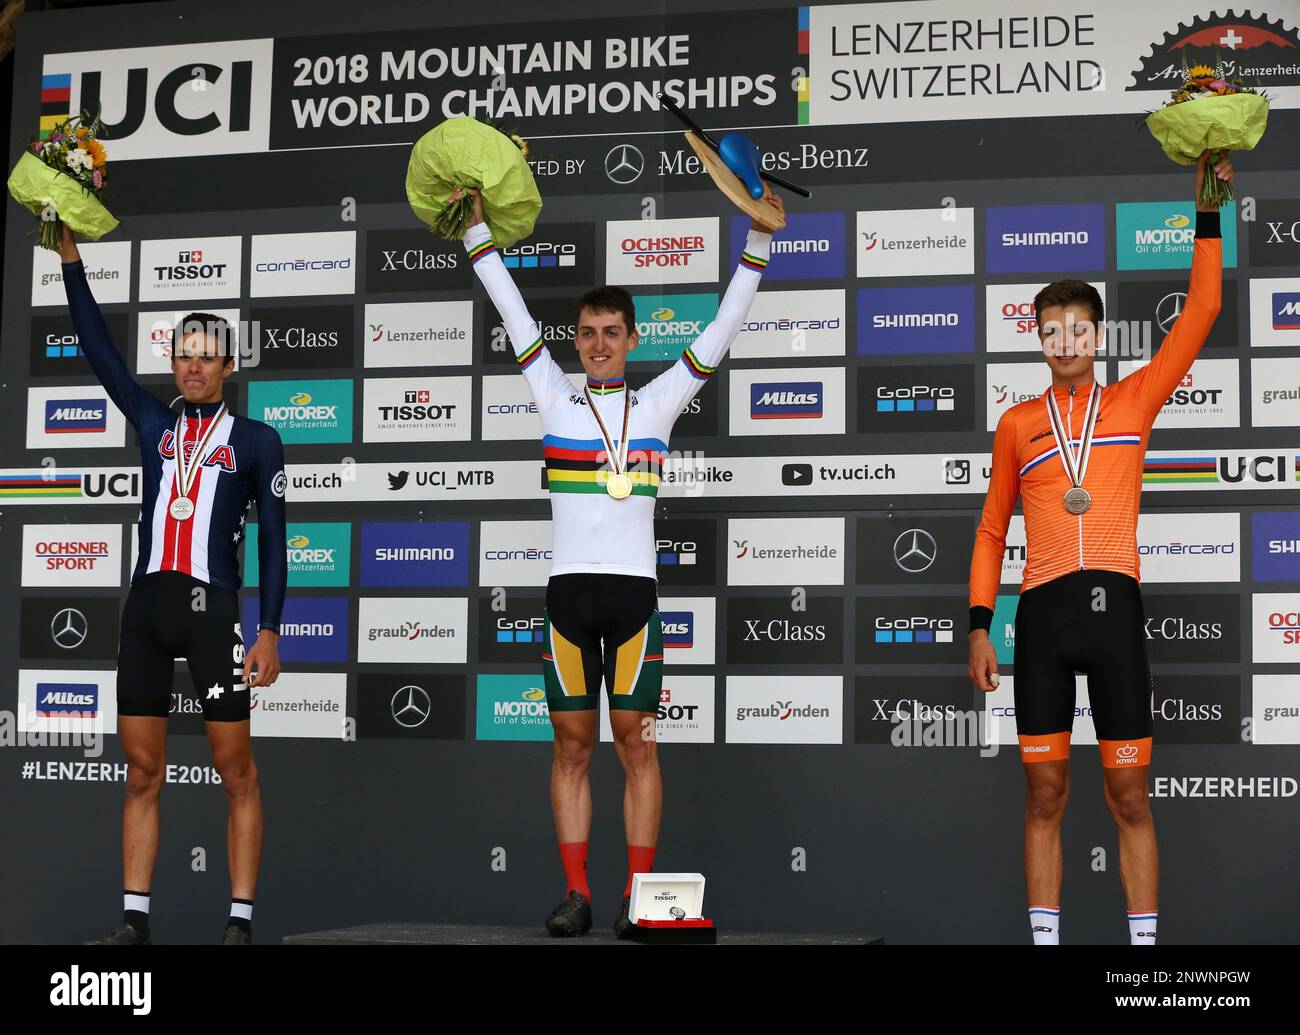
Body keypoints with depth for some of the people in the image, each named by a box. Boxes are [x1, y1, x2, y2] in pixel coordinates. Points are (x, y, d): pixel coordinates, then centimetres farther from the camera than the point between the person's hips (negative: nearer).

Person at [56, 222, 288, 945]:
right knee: (142, 772, 6)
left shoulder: (256, 440, 4)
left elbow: (273, 541, 2)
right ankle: (135, 919, 11)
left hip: (213, 608, -4)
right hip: (147, 606, 4)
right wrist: (70, 252, 6)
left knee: (236, 771, -3)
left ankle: (241, 920, 2)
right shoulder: (155, 425, 14)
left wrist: (270, 631, -6)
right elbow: (99, 348, 11)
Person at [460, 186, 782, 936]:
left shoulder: (658, 402, 9)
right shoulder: (556, 398, 10)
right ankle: (577, 894, 10)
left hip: (634, 589, -1)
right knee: (572, 743, 4)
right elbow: (515, 315, 8)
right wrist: (479, 228, 4)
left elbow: (722, 332, 6)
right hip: (569, 587, 1)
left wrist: (758, 244, 1)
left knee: (637, 743, 2)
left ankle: (639, 895, 6)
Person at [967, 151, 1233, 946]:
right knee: (1046, 795, 4)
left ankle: (1144, 940, 8)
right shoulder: (1018, 423, 13)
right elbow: (992, 531, 15)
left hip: (1115, 605, -1)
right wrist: (980, 625, 7)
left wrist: (1209, 209, -2)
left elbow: (1201, 311, 4)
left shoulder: (1133, 401, 10)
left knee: (1130, 795, 2)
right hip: (1042, 610, 1)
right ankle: (1045, 937, 10)